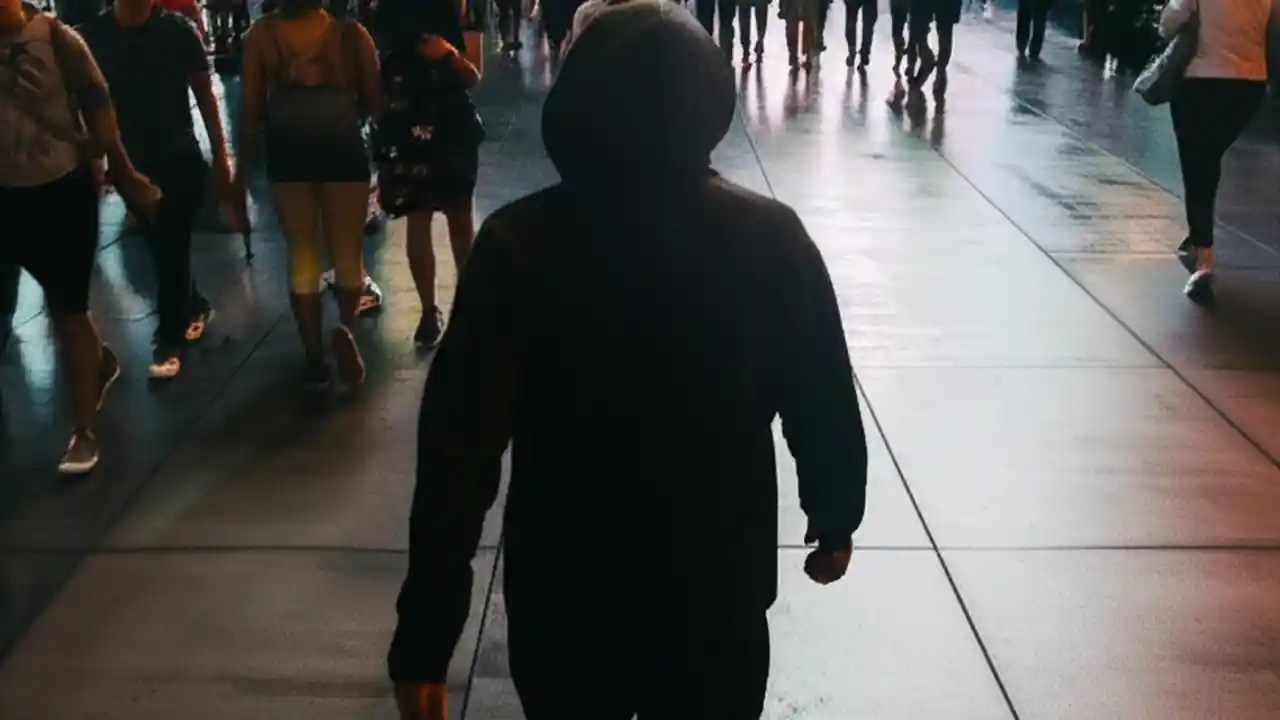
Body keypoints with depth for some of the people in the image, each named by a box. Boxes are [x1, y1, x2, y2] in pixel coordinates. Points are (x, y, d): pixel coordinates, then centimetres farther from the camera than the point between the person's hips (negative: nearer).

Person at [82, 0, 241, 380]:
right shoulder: (95, 35, -5)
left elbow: (205, 96, -2)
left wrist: (221, 157, -2)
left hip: (180, 158, -2)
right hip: (132, 162, 3)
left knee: (173, 250, 1)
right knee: (160, 249, 15)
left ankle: (169, 339, 14)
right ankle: (195, 306, 40)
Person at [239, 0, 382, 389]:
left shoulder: (263, 33, -6)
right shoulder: (351, 33, -9)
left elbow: (251, 105, -4)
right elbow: (374, 100, -1)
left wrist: (245, 160, 10)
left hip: (288, 152, 1)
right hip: (343, 150, -1)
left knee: (302, 254, 13)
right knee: (347, 251, 12)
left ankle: (315, 358, 13)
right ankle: (346, 326, -15)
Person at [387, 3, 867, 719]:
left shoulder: (518, 243, -17)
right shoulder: (769, 236, -15)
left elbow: (459, 449, -19)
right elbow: (825, 412, -7)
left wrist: (426, 637, -13)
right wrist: (835, 520, 12)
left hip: (565, 598, 0)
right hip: (718, 593, 0)